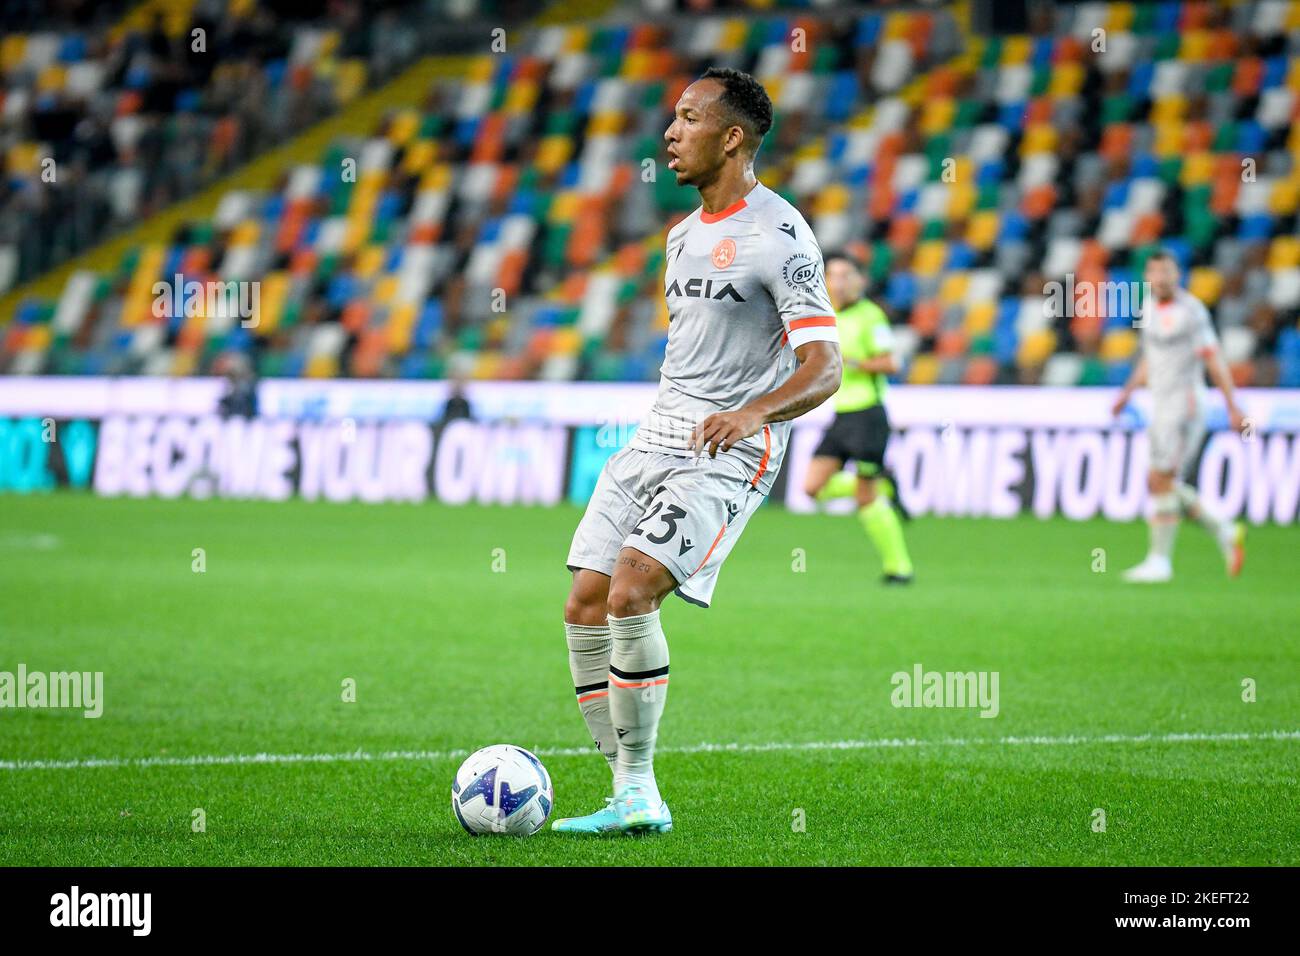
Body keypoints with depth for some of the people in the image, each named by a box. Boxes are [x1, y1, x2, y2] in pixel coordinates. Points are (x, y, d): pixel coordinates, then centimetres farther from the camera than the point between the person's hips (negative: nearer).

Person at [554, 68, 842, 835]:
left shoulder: (779, 236, -10)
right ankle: (629, 798, 5)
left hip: (729, 455, -9)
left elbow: (824, 369, -15)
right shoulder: (686, 233, 17)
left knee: (630, 593, -24)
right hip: (655, 441, 9)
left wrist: (751, 412, -31)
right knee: (585, 605, -1)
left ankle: (640, 790, -14)